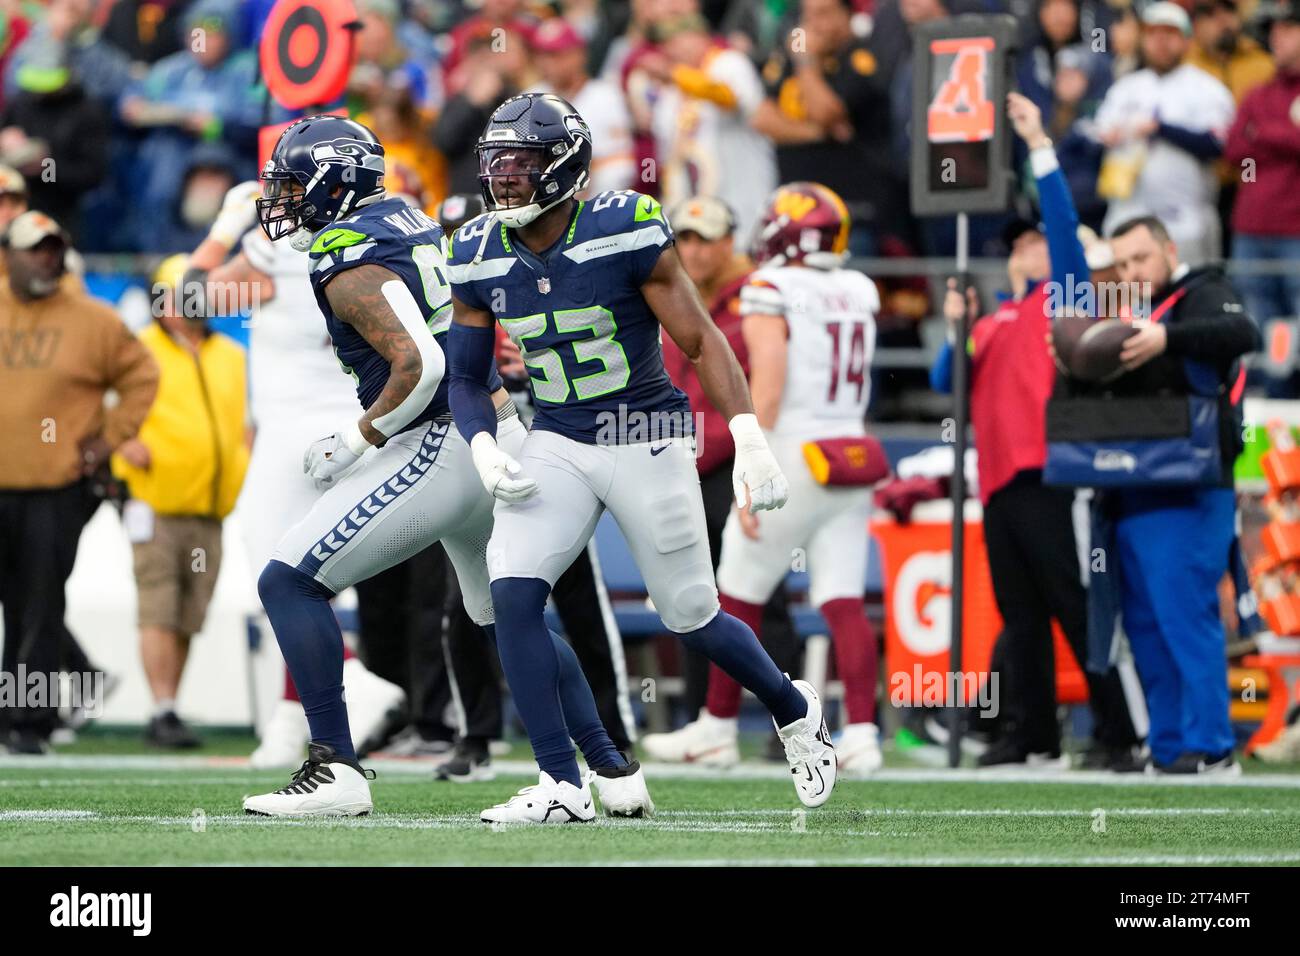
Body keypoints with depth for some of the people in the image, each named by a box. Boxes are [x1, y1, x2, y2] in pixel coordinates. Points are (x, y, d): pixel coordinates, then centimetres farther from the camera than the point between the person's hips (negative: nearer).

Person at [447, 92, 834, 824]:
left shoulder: (626, 235, -17)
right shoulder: (480, 259, -2)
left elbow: (702, 340, -13)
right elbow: (469, 378, 9)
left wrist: (749, 440, -22)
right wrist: (484, 449, -11)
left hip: (648, 442, -4)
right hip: (557, 446, 4)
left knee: (693, 618, 6)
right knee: (513, 594, -17)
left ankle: (795, 712, 36)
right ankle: (565, 783, -9)